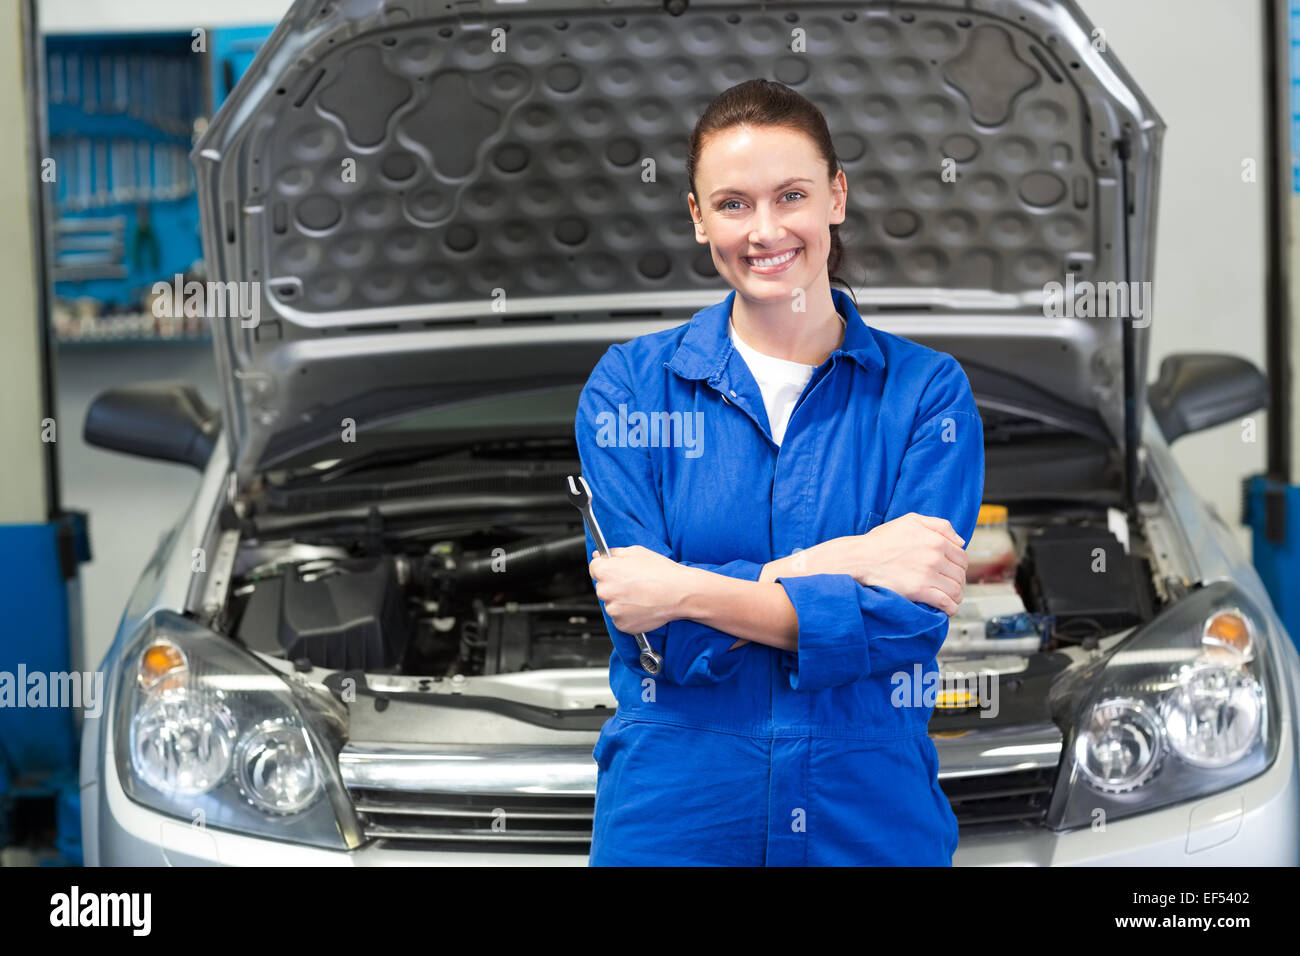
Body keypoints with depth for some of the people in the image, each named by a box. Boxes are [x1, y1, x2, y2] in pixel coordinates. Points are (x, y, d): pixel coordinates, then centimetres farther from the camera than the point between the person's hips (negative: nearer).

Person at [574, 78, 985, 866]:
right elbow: (648, 623, -11)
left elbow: (912, 618, -13)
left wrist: (692, 594, -18)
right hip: (671, 821, 0)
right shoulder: (628, 386, -2)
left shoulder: (928, 390, -2)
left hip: (873, 819, 1)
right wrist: (835, 564, -18)